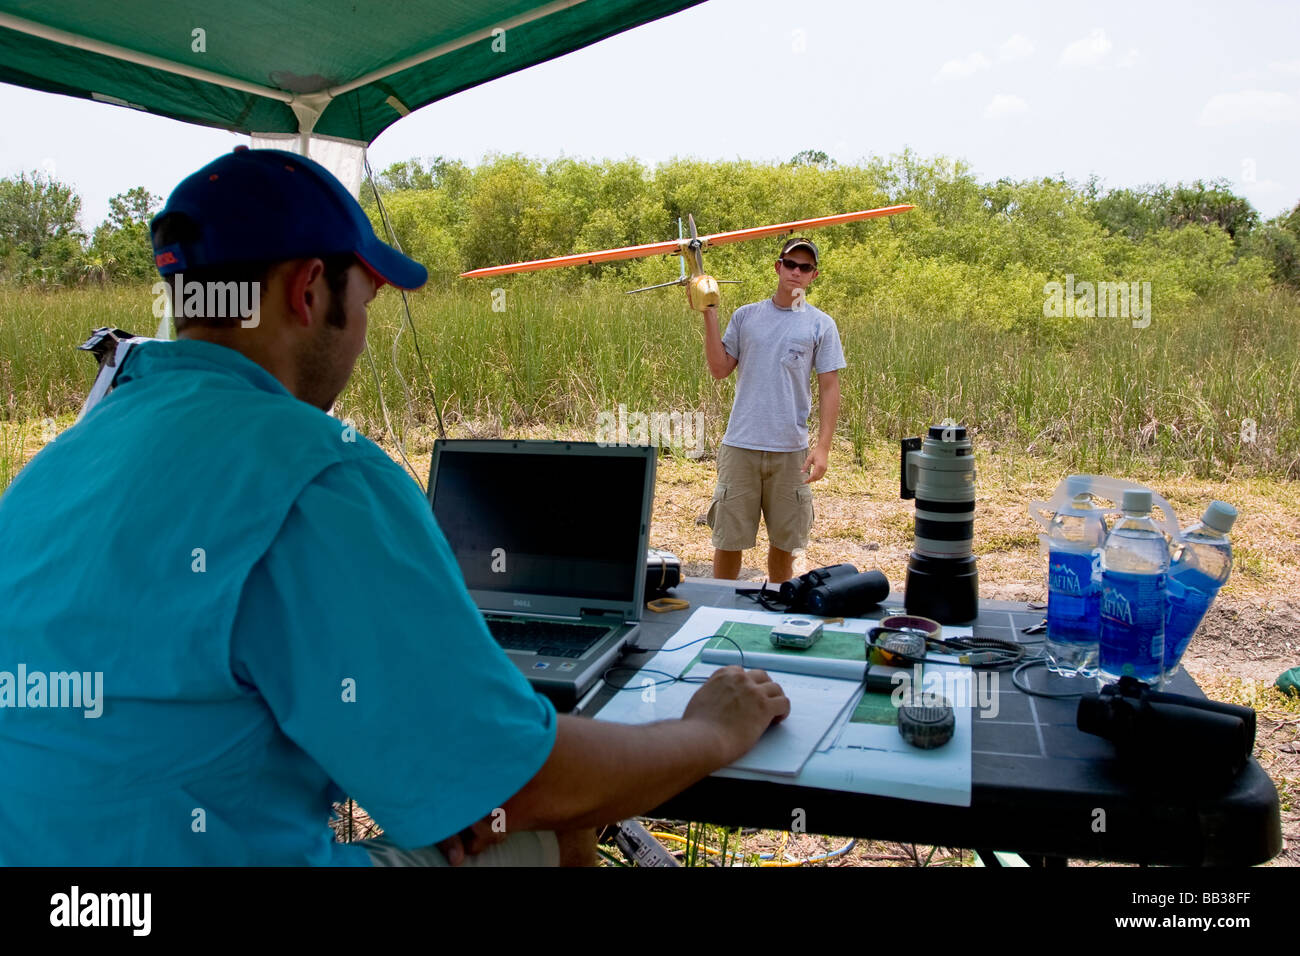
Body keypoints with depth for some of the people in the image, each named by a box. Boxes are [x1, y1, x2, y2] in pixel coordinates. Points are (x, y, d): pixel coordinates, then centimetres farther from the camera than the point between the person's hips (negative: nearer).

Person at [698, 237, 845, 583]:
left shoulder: (821, 325, 4)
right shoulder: (745, 316, 9)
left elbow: (829, 388, 2)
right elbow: (720, 369, 4)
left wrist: (823, 446, -7)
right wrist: (709, 315, -1)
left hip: (791, 450, 0)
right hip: (740, 445, 1)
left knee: (783, 541, 9)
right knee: (728, 538, 4)